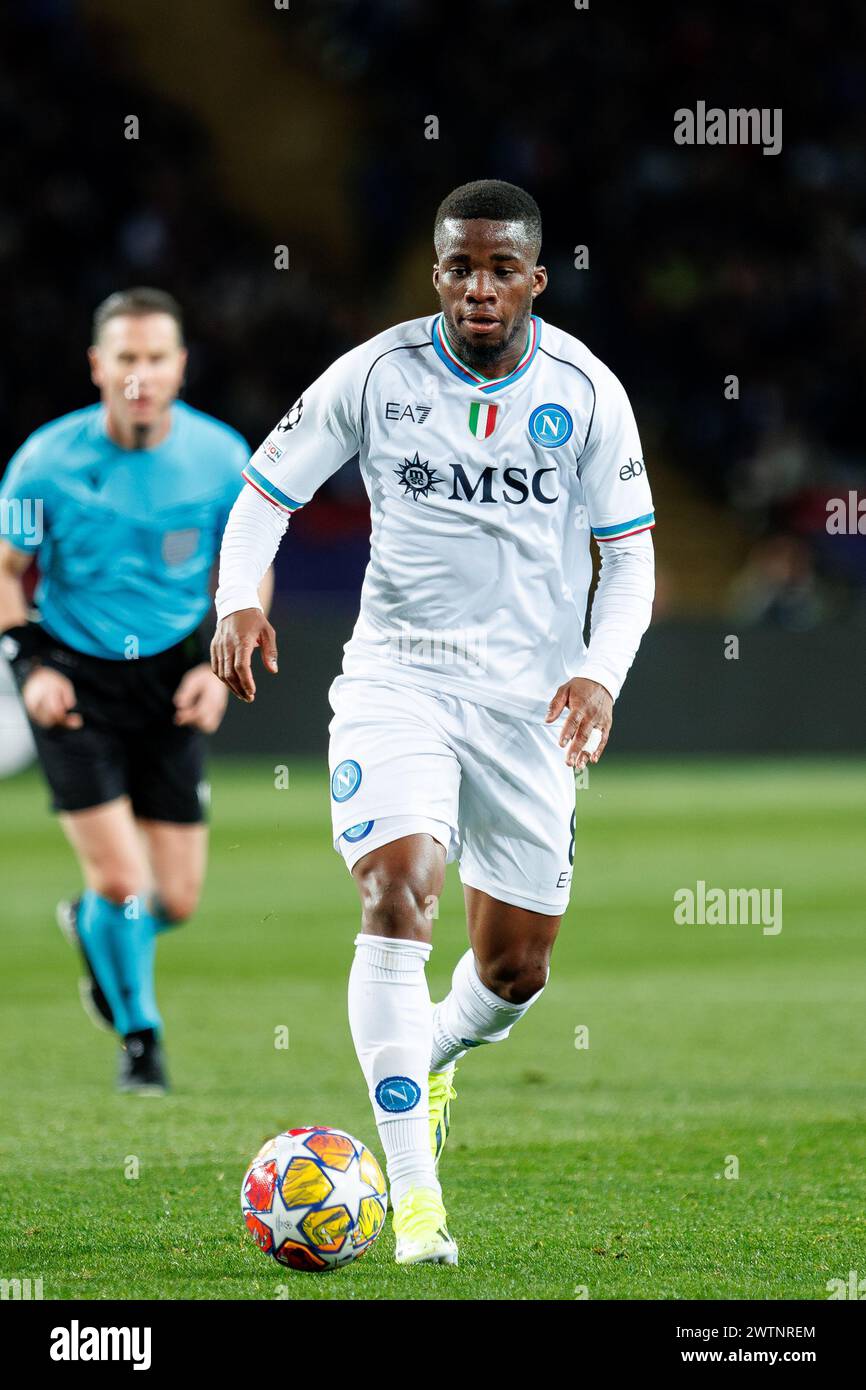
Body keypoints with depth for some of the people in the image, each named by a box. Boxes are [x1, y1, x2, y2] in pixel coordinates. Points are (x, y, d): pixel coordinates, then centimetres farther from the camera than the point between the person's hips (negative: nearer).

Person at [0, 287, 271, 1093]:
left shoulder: (221, 458, -8)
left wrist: (224, 668, -7)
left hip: (170, 675, 2)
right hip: (73, 677, -2)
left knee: (175, 901, 1)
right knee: (121, 879, -12)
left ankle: (93, 927, 37)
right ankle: (139, 1032, 14)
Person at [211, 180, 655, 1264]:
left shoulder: (585, 392, -4)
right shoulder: (376, 375, -6)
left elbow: (630, 555, 2)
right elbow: (265, 493, 3)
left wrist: (601, 671, -15)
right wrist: (238, 601, -16)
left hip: (529, 694, 2)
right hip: (397, 674, -2)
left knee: (516, 968, 6)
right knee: (396, 891, -24)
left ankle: (434, 1055, 44)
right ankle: (413, 1193, -21)